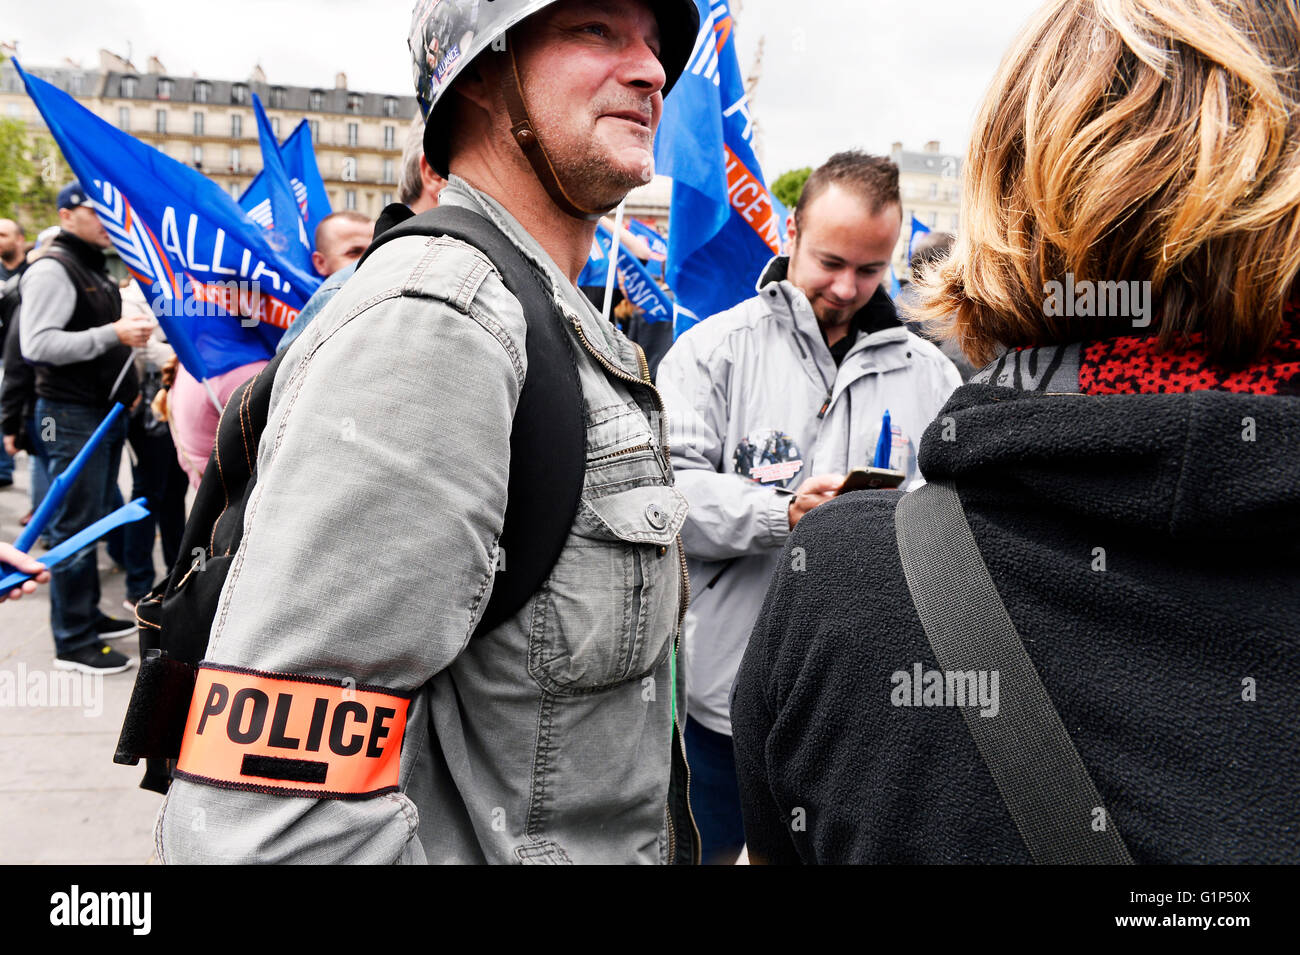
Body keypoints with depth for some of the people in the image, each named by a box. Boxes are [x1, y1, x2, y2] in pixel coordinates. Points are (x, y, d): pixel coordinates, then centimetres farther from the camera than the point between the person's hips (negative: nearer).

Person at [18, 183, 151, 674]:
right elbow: (37, 344, -22)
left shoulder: (96, 269, 18)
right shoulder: (52, 269, -12)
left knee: (94, 520, 17)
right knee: (74, 527, -5)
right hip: (72, 417, -10)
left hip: (105, 412, 10)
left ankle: (88, 615, 29)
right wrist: (112, 335, -28)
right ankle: (72, 642, 3)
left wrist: (128, 387, 17)